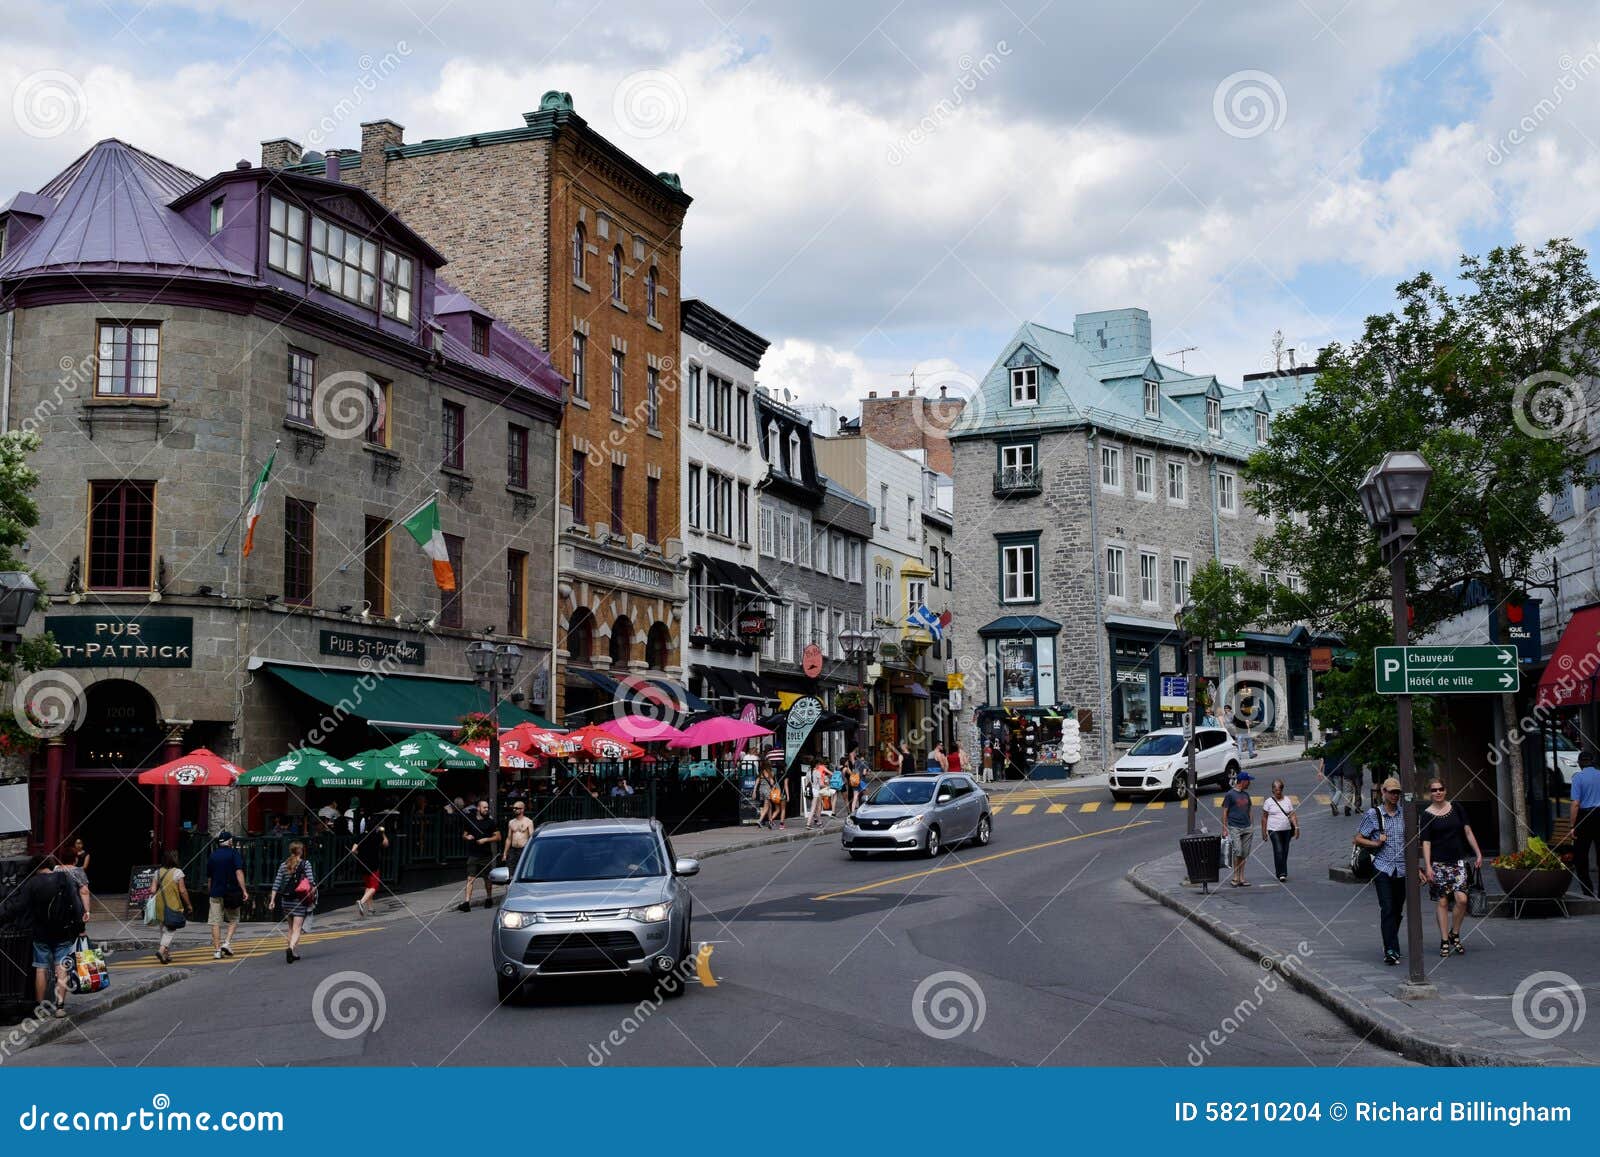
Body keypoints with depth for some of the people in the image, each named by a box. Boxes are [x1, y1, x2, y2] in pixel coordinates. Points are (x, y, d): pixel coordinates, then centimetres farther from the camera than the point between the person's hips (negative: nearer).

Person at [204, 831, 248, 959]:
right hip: (231, 893, -3)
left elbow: (209, 878, 16)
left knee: (216, 923, 3)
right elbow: (239, 873, -14)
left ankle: (217, 950, 0)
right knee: (233, 920, 13)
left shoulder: (212, 856, 10)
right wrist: (244, 890, -14)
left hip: (215, 892, 3)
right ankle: (227, 943, -3)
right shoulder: (234, 853, -3)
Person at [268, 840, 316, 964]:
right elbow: (311, 882, -10)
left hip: (287, 900, 4)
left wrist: (272, 899, 5)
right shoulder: (305, 863, -5)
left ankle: (293, 953, 22)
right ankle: (291, 948, -29)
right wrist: (313, 897, 0)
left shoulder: (283, 865, 6)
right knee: (297, 928, -6)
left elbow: (276, 883, 3)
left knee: (291, 927, 18)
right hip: (300, 901, -4)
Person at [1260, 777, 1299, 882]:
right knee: (1278, 851, -14)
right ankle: (1281, 874, -14)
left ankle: (1279, 871, 22)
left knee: (1285, 852, 9)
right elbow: (1264, 818, 2)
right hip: (1274, 830, -4)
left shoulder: (1287, 800, 8)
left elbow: (1292, 815, 5)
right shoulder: (1268, 801, -1)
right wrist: (1264, 832, -1)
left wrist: (1296, 827, -6)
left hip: (1287, 830, 4)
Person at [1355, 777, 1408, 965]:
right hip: (1382, 868, -4)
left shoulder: (1404, 814, 8)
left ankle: (1391, 947, 25)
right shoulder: (1373, 815, -1)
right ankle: (1391, 951, -14)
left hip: (1402, 869, 4)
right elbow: (1356, 839, 3)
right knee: (1387, 909, -12)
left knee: (1398, 910, 9)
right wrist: (1376, 843, -11)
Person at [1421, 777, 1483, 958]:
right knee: (1442, 902, 0)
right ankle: (1444, 941, 7)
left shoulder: (1456, 808, 7)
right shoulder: (1427, 814, -1)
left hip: (1458, 860, 2)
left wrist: (1478, 854, 6)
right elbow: (1426, 842, -4)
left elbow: (1468, 832, 11)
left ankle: (1455, 934, 10)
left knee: (1461, 899, -11)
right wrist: (1427, 867, -11)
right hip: (1438, 863, -2)